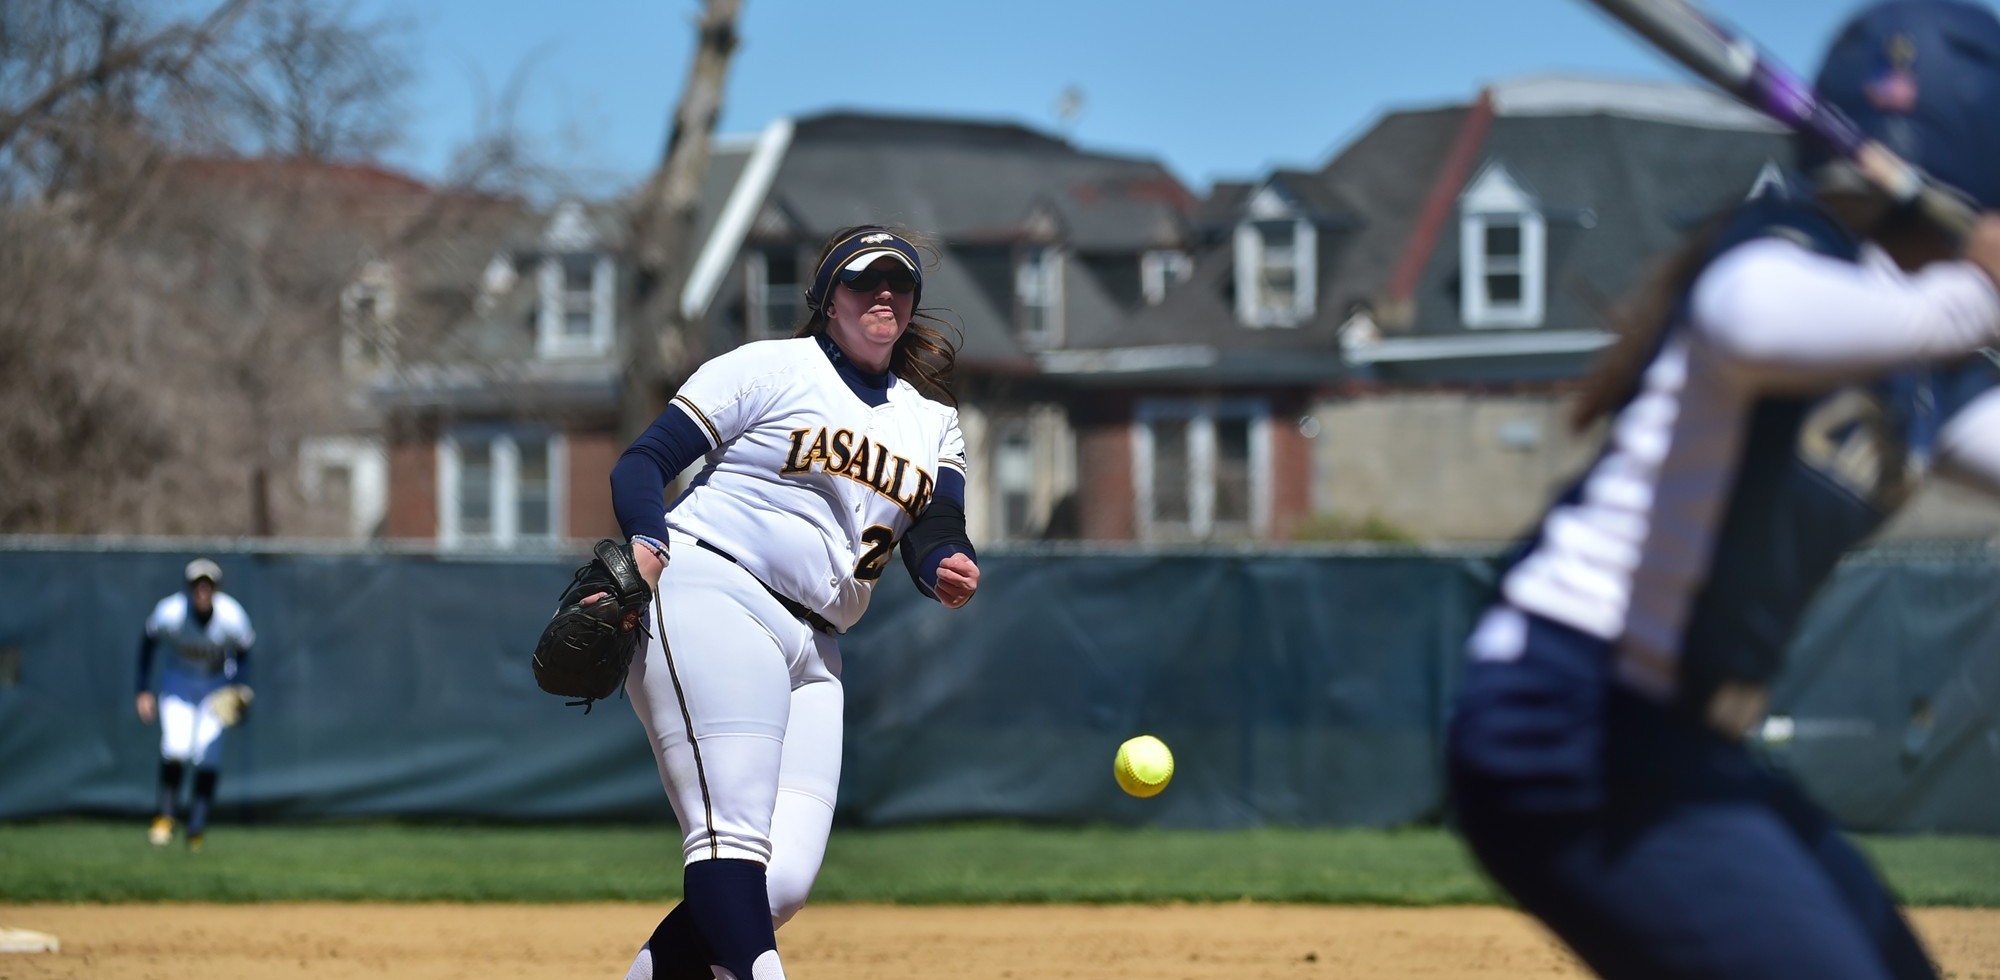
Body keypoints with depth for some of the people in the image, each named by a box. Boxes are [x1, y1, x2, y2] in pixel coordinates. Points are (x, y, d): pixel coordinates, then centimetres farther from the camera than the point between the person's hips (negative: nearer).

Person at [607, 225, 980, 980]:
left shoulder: (932, 418, 20)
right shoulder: (770, 368, 3)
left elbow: (934, 532, 7)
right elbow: (643, 461, 0)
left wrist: (952, 571, -17)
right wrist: (647, 542, -20)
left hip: (813, 649, 7)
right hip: (708, 593, -7)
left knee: (784, 879, -8)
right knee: (735, 832, -23)